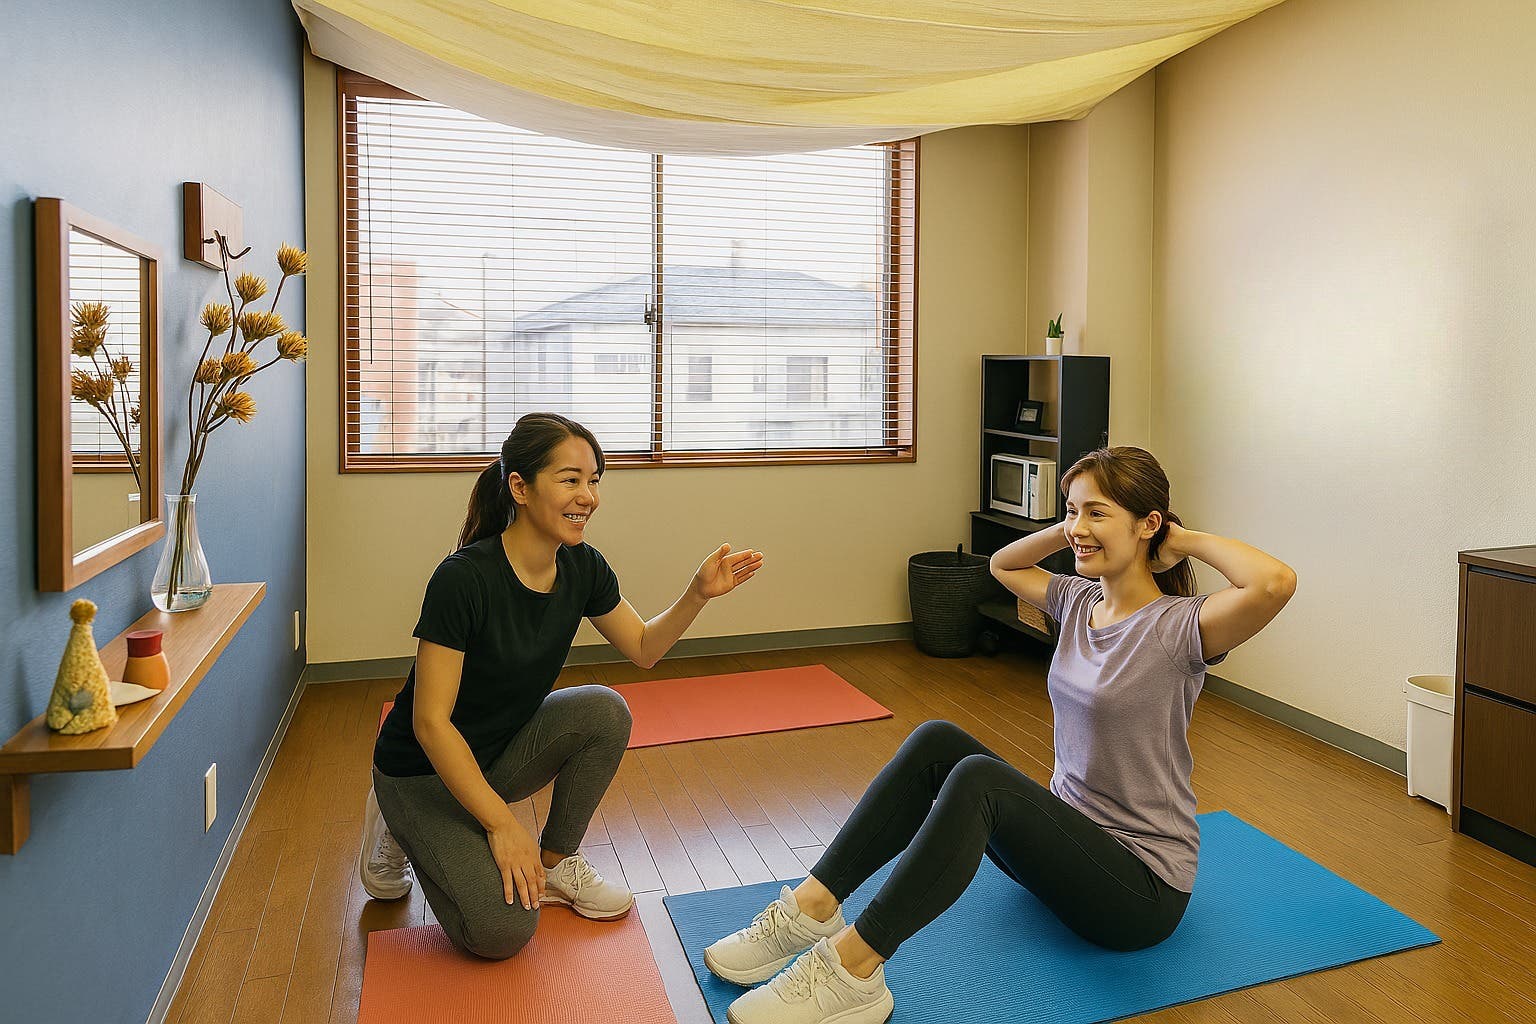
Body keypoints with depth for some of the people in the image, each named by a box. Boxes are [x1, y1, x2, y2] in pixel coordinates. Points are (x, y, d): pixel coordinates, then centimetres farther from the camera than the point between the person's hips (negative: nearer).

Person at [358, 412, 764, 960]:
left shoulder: (582, 567, -10)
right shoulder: (465, 578, -30)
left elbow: (643, 648, 5)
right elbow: (430, 722, -26)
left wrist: (699, 593, -12)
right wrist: (501, 823, -25)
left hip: (502, 751, 6)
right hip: (424, 770, -6)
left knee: (604, 710, -22)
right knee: (503, 929, -20)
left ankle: (555, 864, 1)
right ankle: (402, 831, 9)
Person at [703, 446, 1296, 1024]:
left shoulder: (1178, 627, -18)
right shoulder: (1079, 603, 4)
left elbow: (1275, 583, -38)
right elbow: (1003, 564, 22)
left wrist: (1189, 540, -19)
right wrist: (1068, 530, 4)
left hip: (1145, 884, -7)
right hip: (1072, 838, 7)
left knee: (977, 777, -33)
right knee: (936, 742, -17)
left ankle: (851, 969, -28)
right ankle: (814, 905, -18)